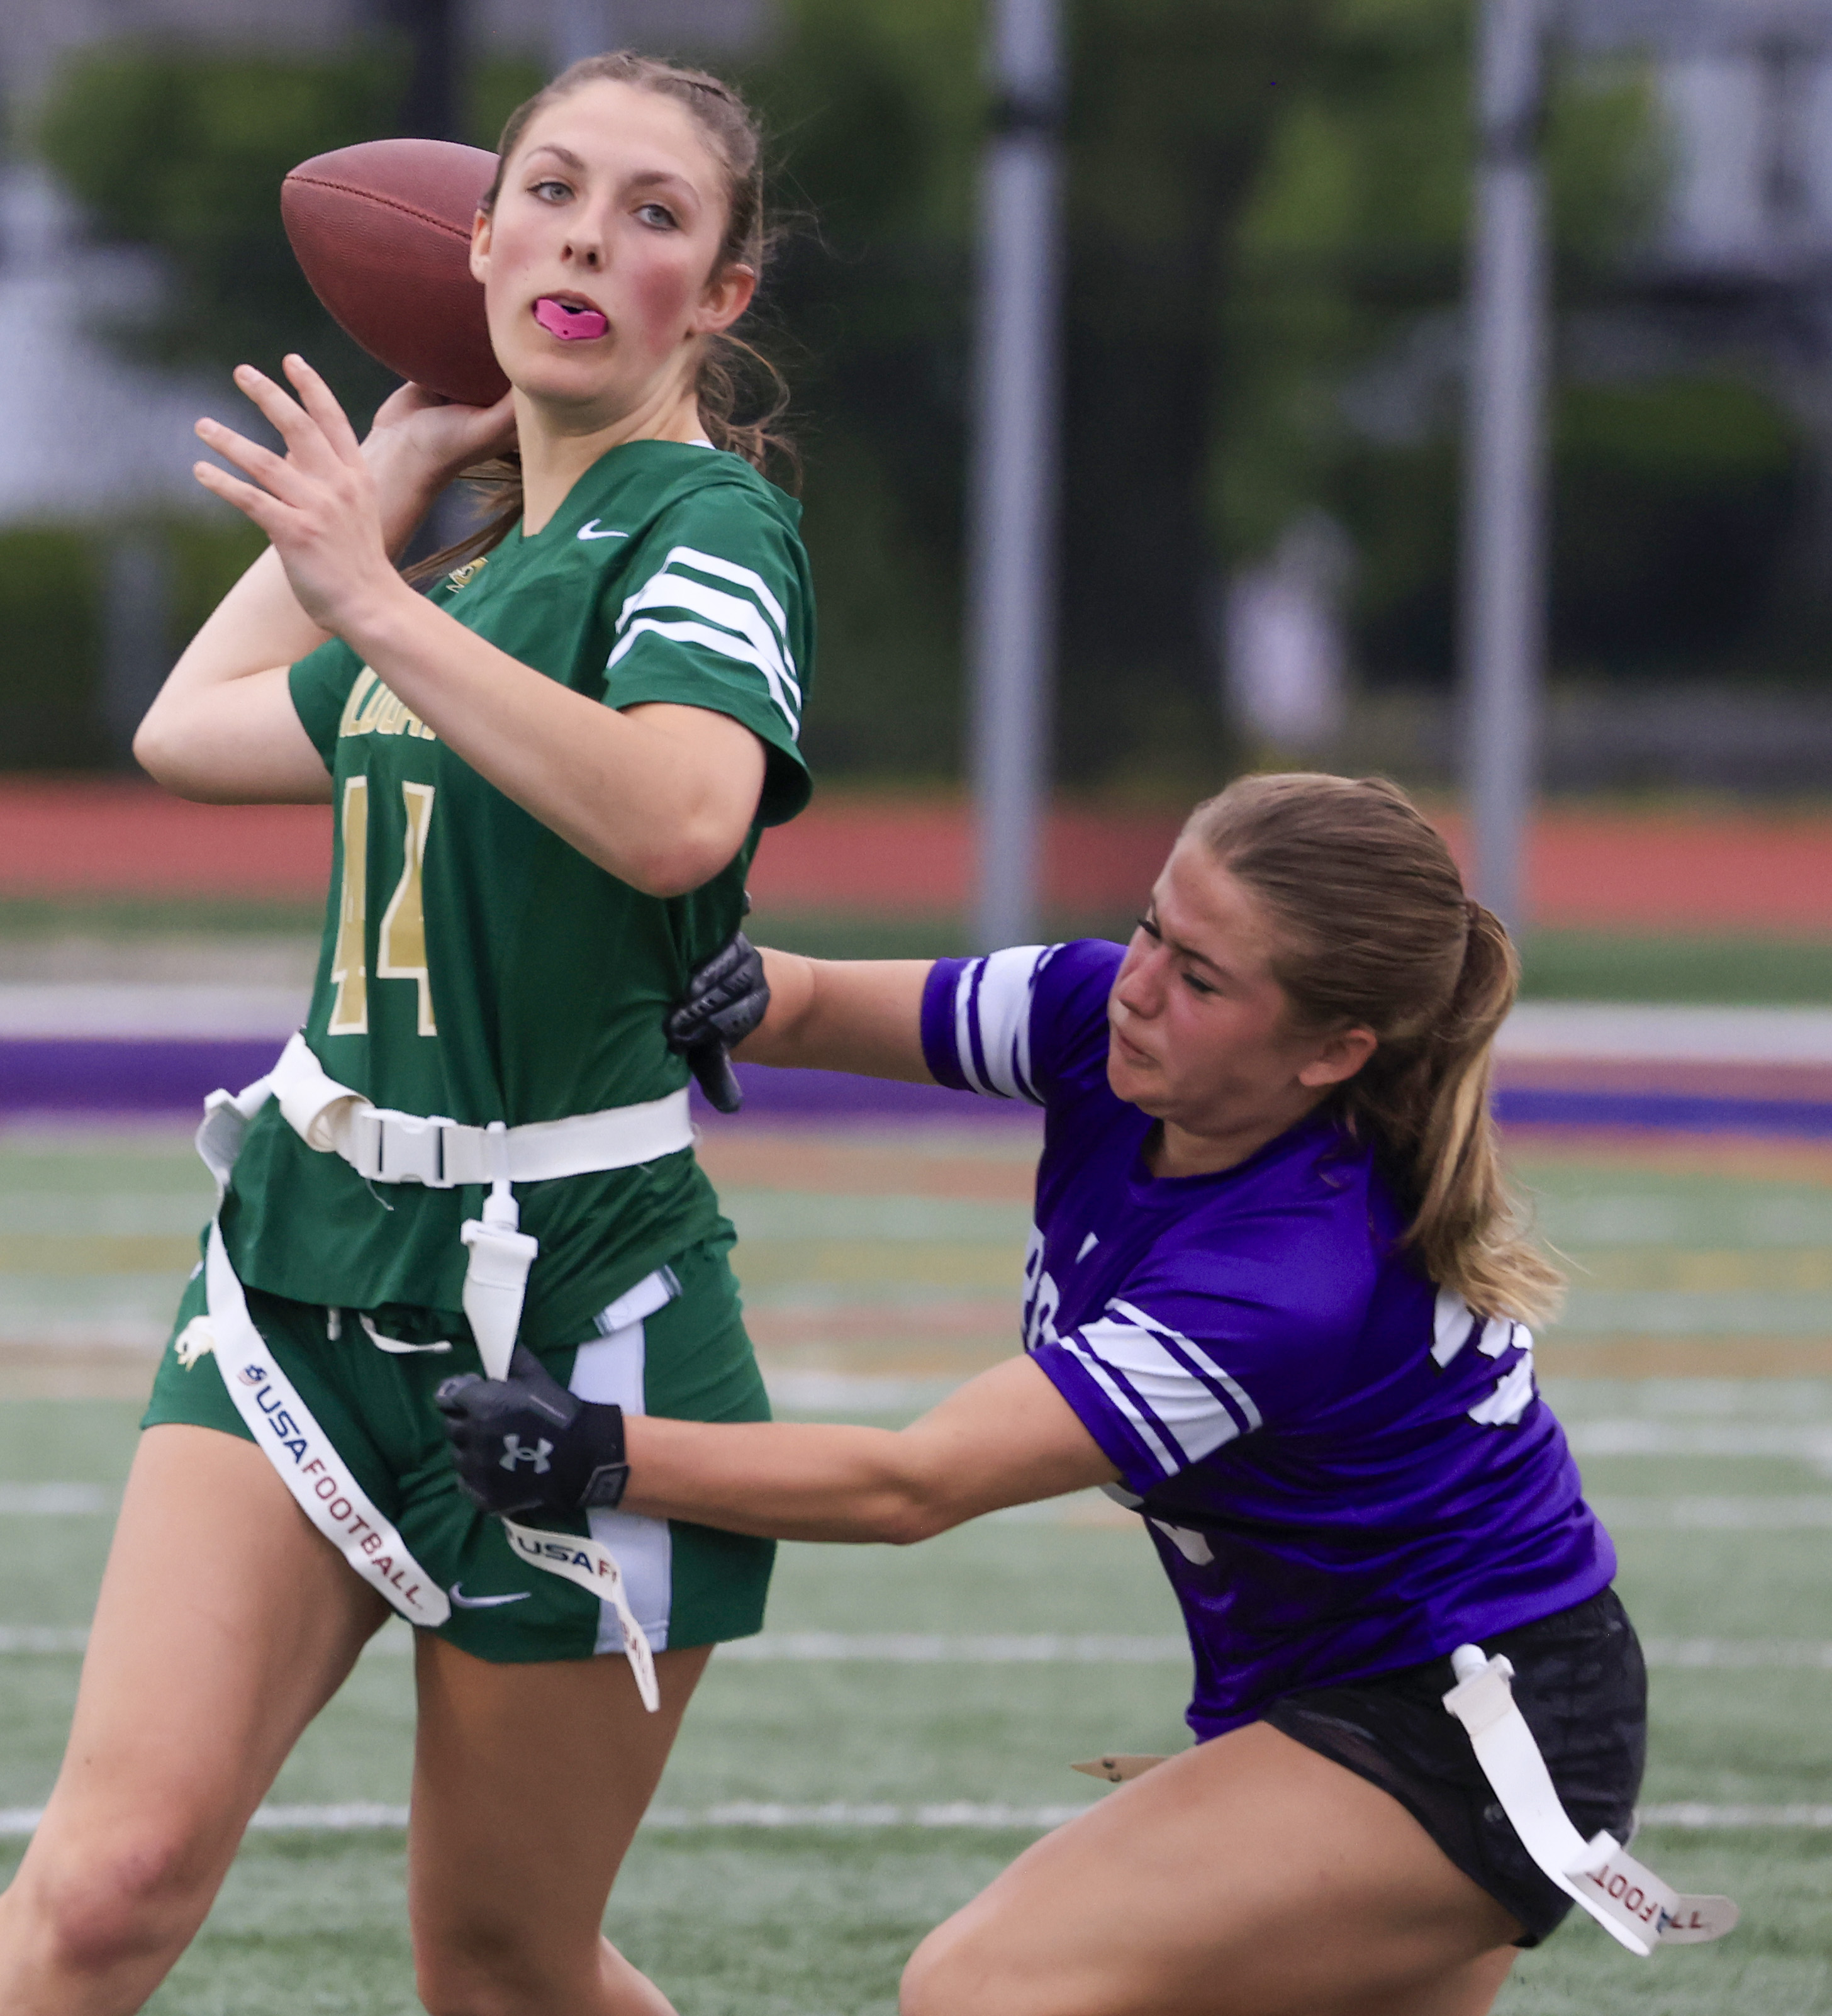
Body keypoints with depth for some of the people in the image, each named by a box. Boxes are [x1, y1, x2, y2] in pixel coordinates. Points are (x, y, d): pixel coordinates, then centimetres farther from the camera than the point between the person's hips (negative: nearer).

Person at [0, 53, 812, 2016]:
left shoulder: (709, 523, -9)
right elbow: (192, 733, 34)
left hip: (566, 1301, -6)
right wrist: (402, 465, 30)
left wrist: (376, 601, -34)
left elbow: (677, 816, -31)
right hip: (310, 1261, 6)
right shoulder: (490, 559, 15)